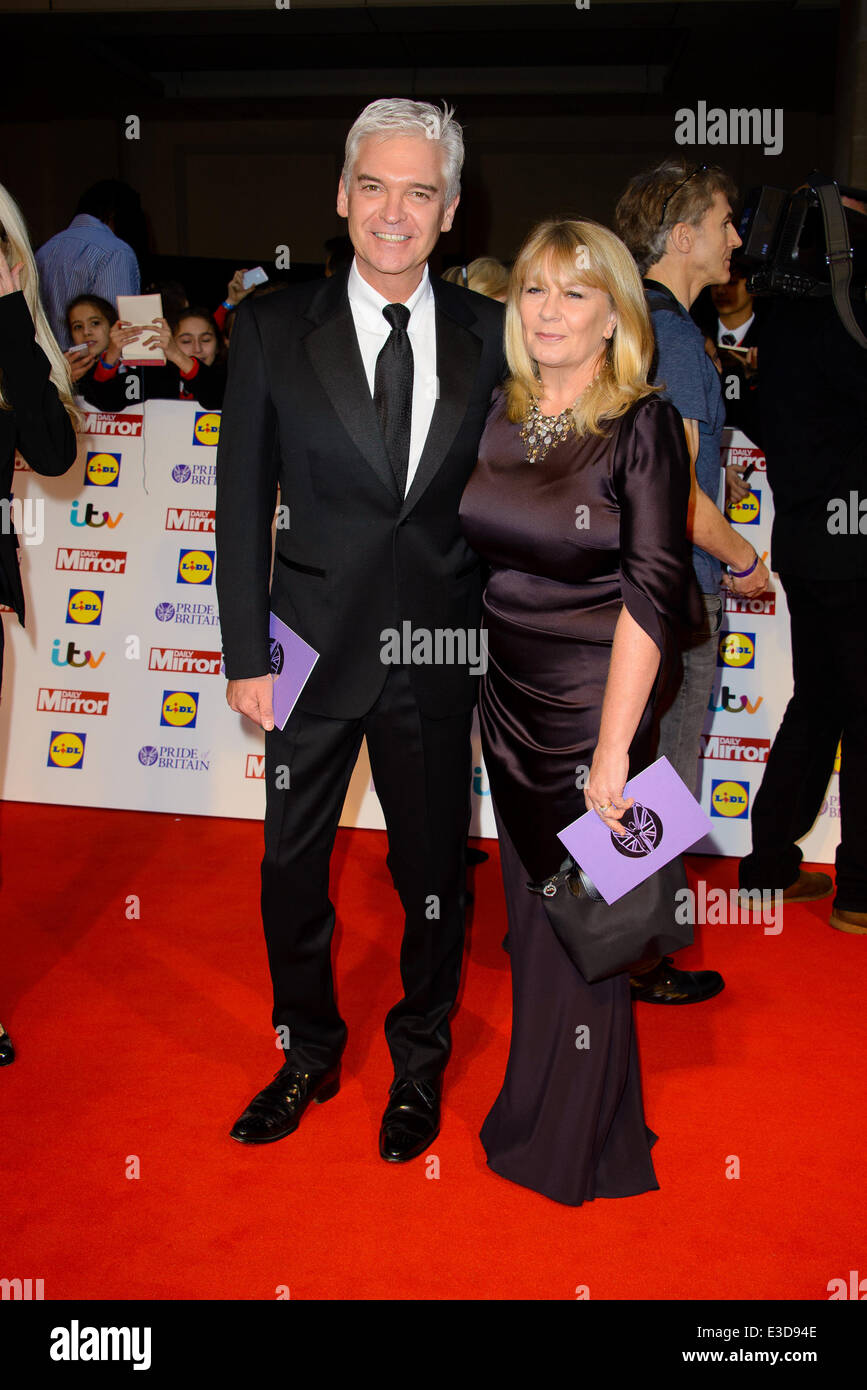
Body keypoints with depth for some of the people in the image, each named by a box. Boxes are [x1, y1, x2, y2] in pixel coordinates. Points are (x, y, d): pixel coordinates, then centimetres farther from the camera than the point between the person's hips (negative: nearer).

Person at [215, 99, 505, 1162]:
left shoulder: (488, 335, 2)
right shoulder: (274, 326, -1)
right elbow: (242, 500, -1)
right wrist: (245, 654, -5)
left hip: (441, 647, 1)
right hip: (313, 642, 0)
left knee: (434, 866, 12)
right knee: (292, 864, 12)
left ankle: (419, 1064, 36)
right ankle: (308, 1054, 37)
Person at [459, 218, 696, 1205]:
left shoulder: (644, 426, -11)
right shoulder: (498, 415, 6)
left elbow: (652, 592, -16)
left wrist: (614, 747, -21)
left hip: (595, 705, -5)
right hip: (508, 703, 6)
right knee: (527, 905, 16)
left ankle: (577, 1153, 27)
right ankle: (530, 1112, 36)